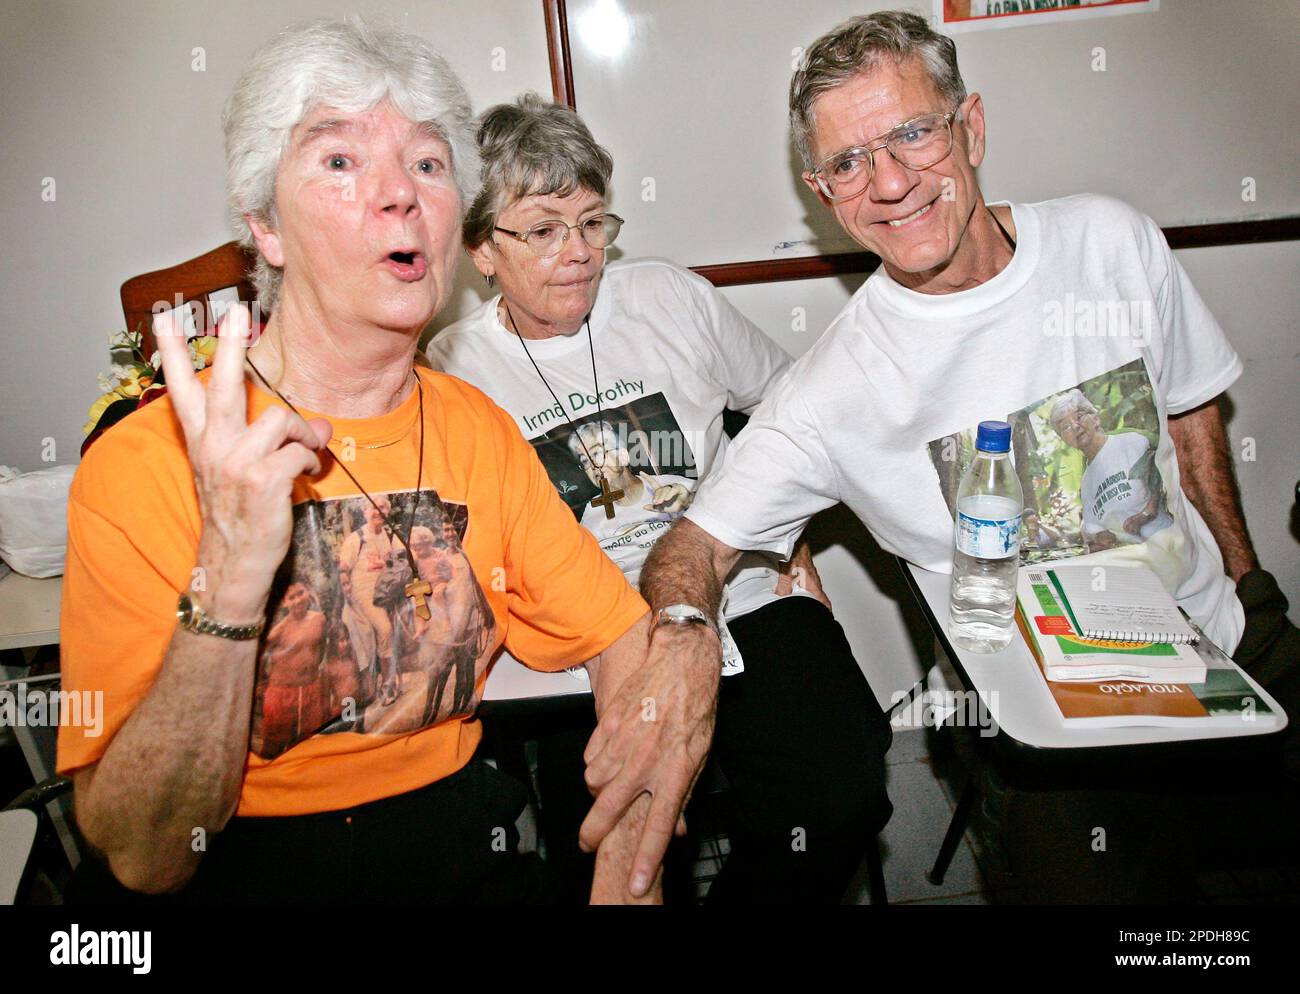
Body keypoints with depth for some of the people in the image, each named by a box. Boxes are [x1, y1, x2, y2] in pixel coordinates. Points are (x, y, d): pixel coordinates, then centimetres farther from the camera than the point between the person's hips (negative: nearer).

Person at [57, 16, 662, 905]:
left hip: (456, 846, 2)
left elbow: (626, 639, 3)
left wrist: (624, 879, -11)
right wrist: (229, 578, -30)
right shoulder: (141, 463, -12)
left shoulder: (479, 430, 1)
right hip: (238, 866, -2)